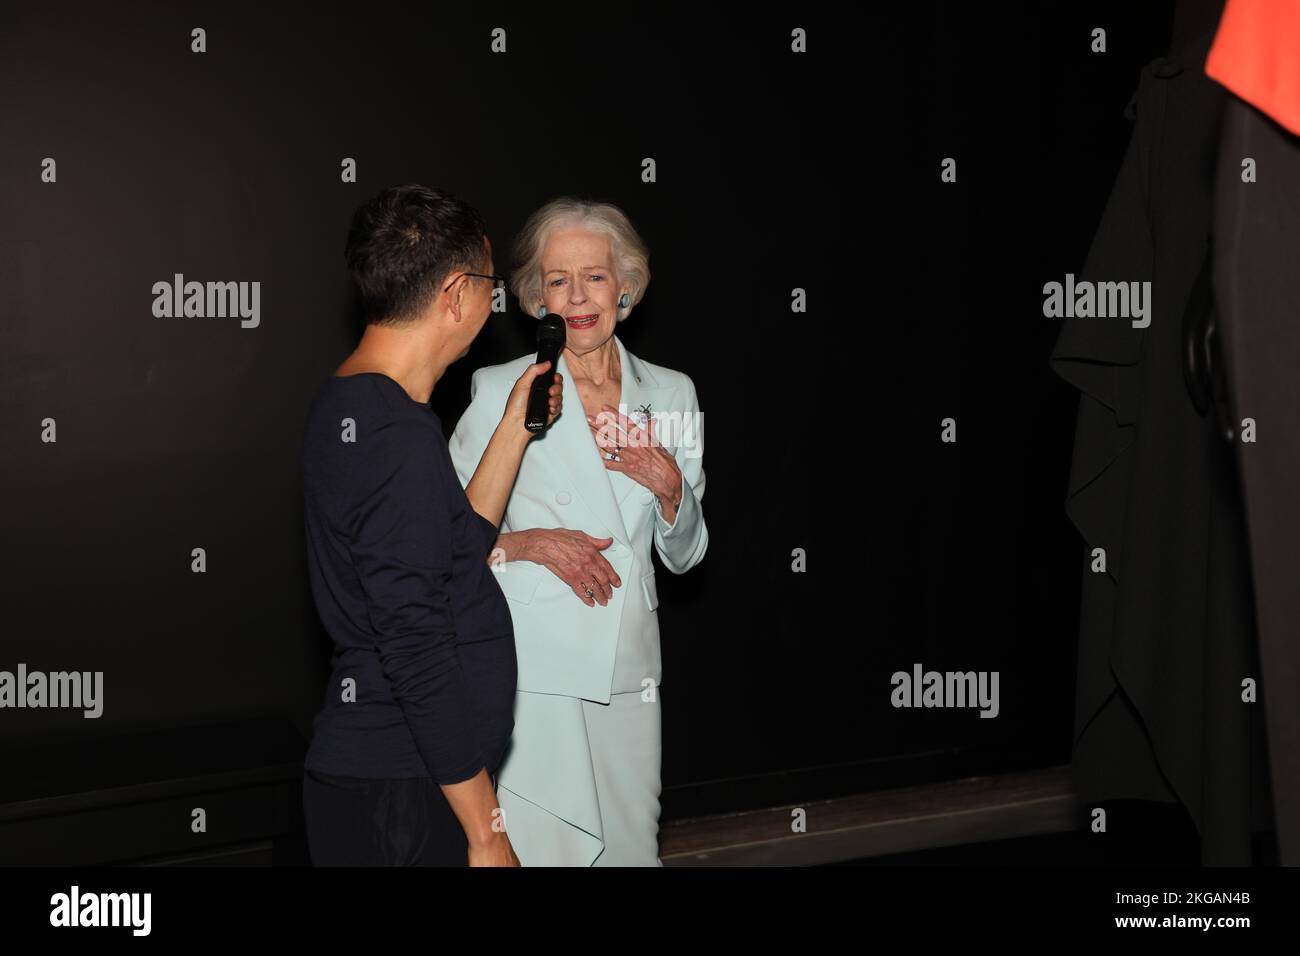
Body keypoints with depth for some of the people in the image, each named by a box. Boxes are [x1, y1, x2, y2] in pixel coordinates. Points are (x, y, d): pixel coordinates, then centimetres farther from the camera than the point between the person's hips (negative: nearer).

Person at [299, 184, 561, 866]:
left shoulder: (342, 409, 11)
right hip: (403, 792, -10)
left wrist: (514, 429, 16)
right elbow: (416, 647, -24)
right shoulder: (401, 437, -20)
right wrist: (485, 834, -19)